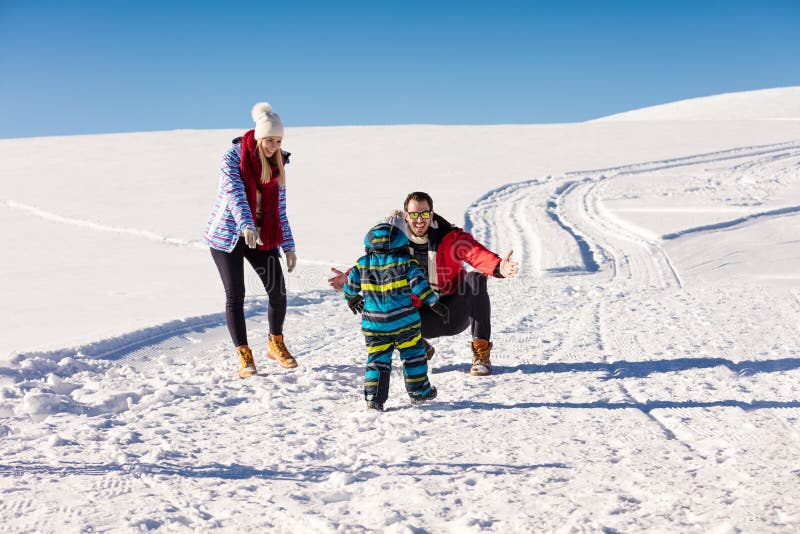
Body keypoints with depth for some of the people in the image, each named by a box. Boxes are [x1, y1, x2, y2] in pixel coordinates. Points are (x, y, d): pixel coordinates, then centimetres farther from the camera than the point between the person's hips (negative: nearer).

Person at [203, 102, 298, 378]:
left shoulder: (277, 164, 3)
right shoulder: (233, 158, -13)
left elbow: (279, 208, 9)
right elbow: (235, 195, -28)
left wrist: (288, 246, 7)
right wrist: (246, 226, -45)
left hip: (262, 237, 4)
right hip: (228, 234, -4)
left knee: (278, 291, -4)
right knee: (235, 294, -3)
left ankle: (276, 344, 19)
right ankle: (244, 356, 8)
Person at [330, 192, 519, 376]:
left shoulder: (450, 237, -13)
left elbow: (477, 253, -30)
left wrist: (498, 267, -51)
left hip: (455, 312, -2)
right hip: (426, 319, 2)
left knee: (475, 279, -30)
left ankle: (481, 354, -23)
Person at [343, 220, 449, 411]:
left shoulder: (363, 264, 1)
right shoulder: (405, 263, -5)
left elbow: (350, 286, 9)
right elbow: (419, 285, -12)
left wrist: (352, 300, 30)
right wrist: (436, 304, -5)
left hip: (374, 324, 2)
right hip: (404, 322, -1)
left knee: (377, 359, 8)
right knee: (413, 354, 16)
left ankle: (373, 397, -2)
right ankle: (418, 391, 23)